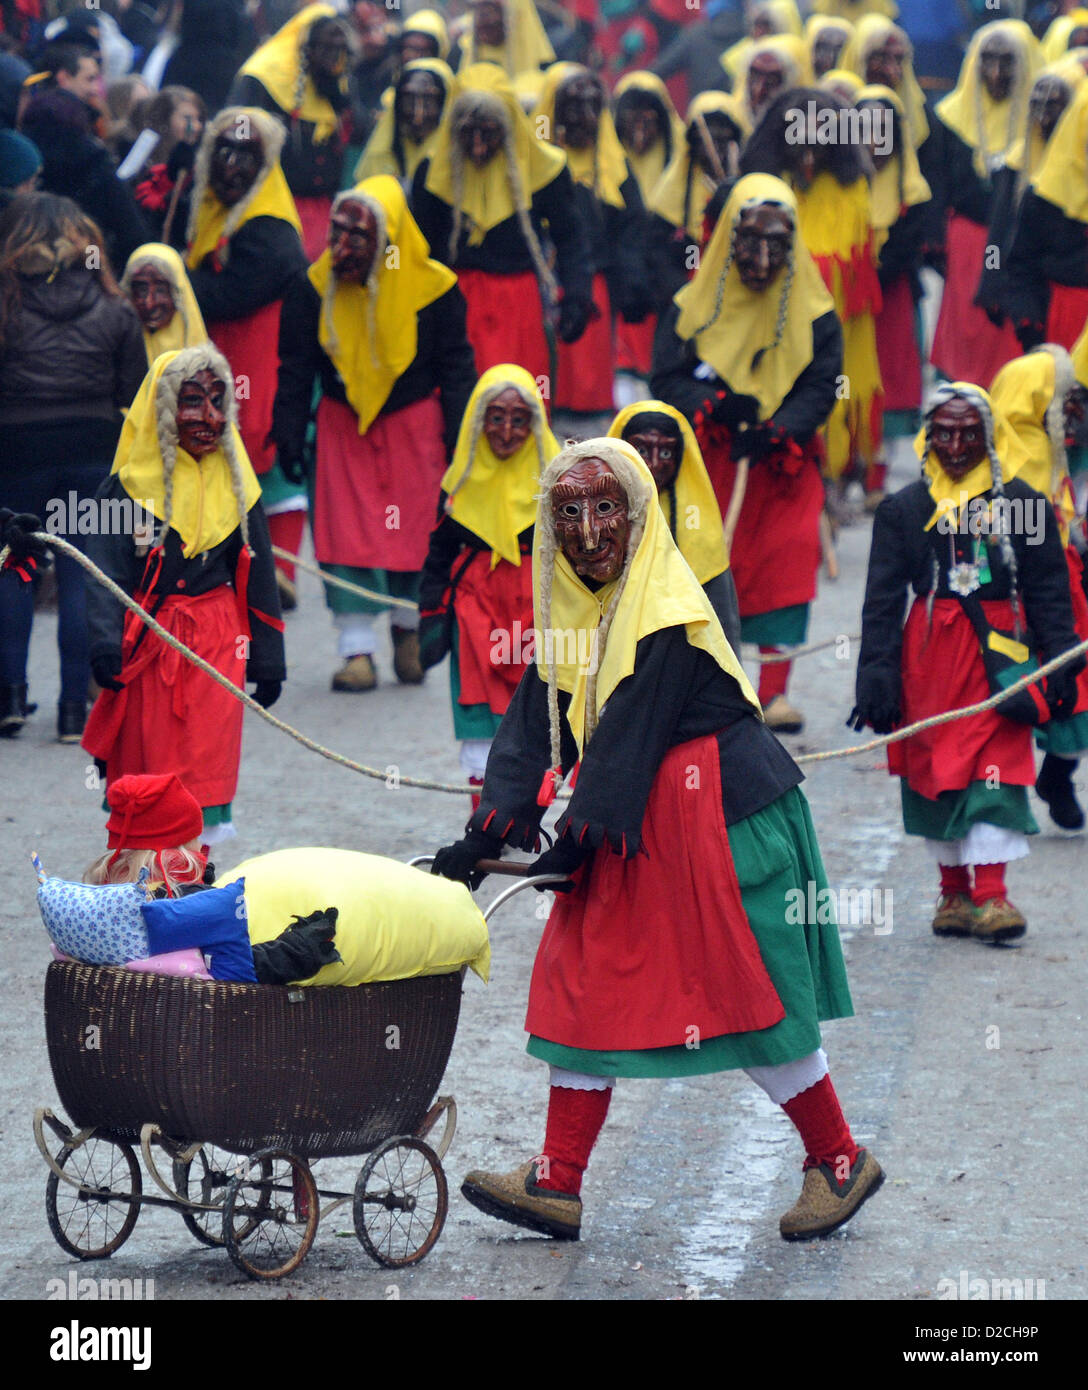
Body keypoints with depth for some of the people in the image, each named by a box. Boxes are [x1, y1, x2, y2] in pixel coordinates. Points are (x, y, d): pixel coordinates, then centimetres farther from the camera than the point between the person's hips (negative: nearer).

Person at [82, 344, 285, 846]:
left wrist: (267, 663, 12)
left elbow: (258, 577, 12)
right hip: (145, 644, -1)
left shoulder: (236, 485, 7)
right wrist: (105, 642, -24)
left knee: (207, 761, -6)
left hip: (217, 643, 2)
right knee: (144, 760, 5)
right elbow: (105, 568, -10)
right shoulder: (129, 484, -4)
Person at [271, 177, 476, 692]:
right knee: (348, 534, -5)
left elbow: (455, 367, -2)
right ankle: (358, 649, 0)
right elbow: (295, 369, 3)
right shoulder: (314, 290, -7)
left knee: (413, 529, 2)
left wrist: (459, 438, -2)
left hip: (414, 421, -1)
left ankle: (409, 630, 27)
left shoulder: (432, 290, -13)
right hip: (341, 420, 1)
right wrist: (289, 434, 0)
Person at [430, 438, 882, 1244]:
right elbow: (538, 725, 4)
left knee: (748, 991, -2)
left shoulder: (669, 611, -18)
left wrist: (579, 839, -19)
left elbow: (631, 733, -21)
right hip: (629, 829, 8)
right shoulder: (572, 605, 6)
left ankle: (840, 1162, 14)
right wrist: (488, 834, -4)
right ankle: (558, 1183, 6)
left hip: (717, 820, -8)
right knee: (584, 980, 4)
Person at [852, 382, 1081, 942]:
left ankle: (989, 894, -7)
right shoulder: (904, 509, 5)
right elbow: (882, 602, 3)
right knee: (936, 771, 5)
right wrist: (876, 675, -4)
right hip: (930, 654, 1)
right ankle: (954, 890, 16)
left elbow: (1049, 592, 7)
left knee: (997, 771, -8)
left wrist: (1059, 663, -1)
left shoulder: (1021, 504, 5)